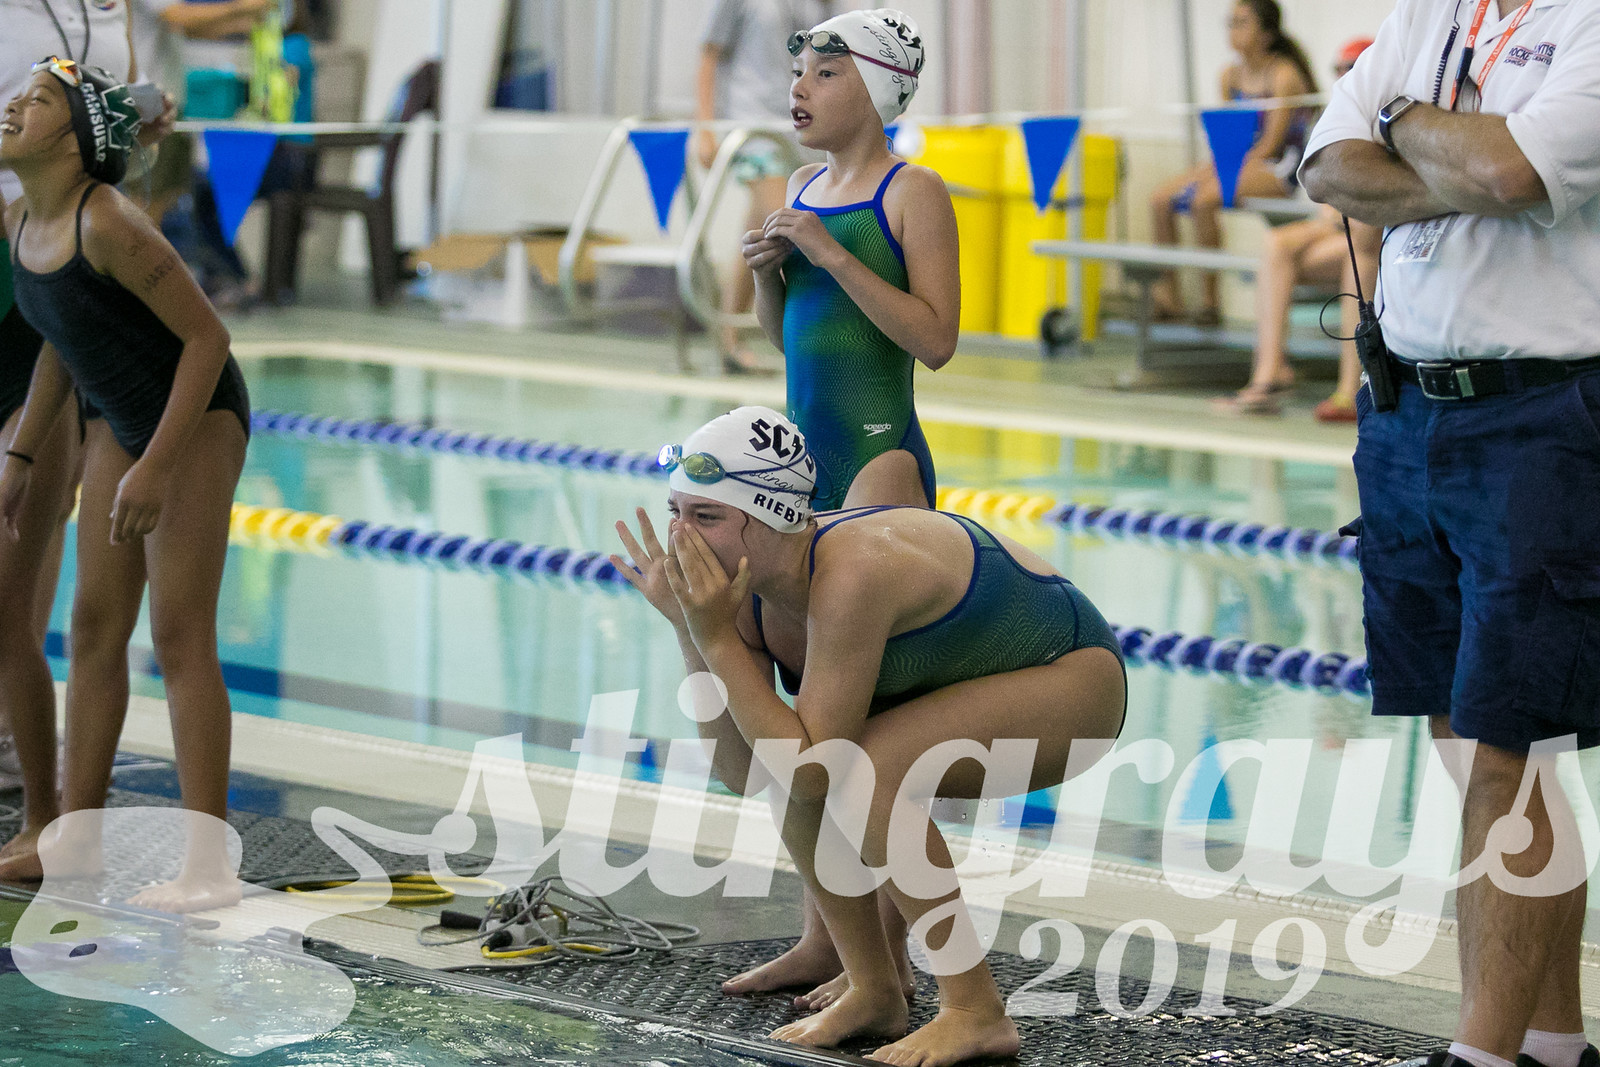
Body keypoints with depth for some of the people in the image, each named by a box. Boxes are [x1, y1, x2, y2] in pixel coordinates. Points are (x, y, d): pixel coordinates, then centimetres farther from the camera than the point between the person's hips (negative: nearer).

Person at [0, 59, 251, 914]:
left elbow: (207, 335, -24)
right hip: (121, 420, 8)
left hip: (200, 417, -8)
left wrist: (155, 467, -26)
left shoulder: (108, 223, -27)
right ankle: (73, 837, 15)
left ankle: (210, 864, -8)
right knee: (95, 626, 8)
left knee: (180, 636, -10)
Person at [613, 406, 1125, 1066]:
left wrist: (717, 640, -34)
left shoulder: (851, 574, -35)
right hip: (972, 680, 9)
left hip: (1074, 677, -9)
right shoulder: (745, 578, -10)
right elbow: (739, 772, -11)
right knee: (778, 766, -4)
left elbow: (814, 770, -32)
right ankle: (874, 990, 7)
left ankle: (976, 1011, -17)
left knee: (859, 772, -28)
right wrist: (686, 629, -20)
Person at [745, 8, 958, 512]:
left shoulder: (913, 190, -8)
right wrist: (766, 276, -1)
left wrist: (833, 255, -19)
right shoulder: (803, 186, 12)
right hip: (798, 448, 7)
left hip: (878, 451, -7)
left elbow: (936, 343, -18)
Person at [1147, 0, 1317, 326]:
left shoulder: (1283, 75, -11)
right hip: (1239, 162, 8)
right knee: (1160, 198, -7)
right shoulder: (1231, 76, 10)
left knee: (1203, 199, -31)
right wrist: (1213, 169, -8)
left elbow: (1270, 144, -16)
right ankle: (1167, 297, -5)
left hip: (1282, 166, -8)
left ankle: (1212, 300, -22)